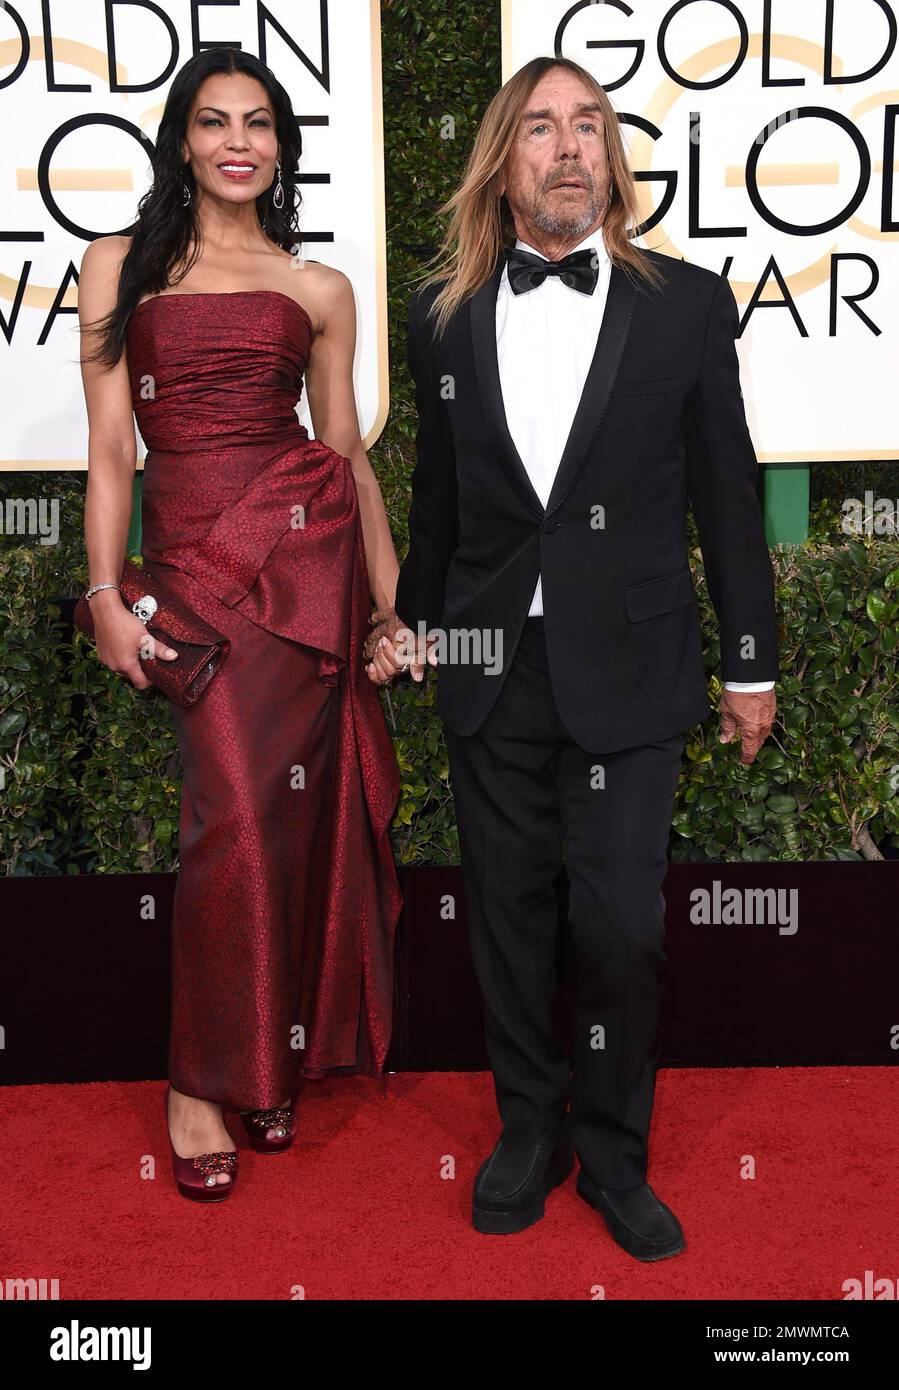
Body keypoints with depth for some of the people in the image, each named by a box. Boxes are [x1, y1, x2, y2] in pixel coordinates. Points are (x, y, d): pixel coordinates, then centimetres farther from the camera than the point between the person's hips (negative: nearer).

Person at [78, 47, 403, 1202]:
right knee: (233, 816, -9)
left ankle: (274, 1060, 21)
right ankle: (200, 1082, 8)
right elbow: (111, 449, 5)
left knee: (288, 809, 2)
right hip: (194, 557, -1)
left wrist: (395, 602, 8)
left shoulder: (317, 290, 12)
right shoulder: (119, 268, 10)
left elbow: (348, 453, 13)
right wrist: (106, 595, -5)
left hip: (309, 544, 1)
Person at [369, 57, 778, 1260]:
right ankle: (529, 1132, 31)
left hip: (626, 670, -2)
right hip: (489, 669, 2)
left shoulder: (687, 304, -1)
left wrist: (751, 663, 4)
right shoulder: (443, 313, 4)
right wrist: (411, 619, 19)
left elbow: (726, 494, 2)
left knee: (621, 925, -1)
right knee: (508, 911, 11)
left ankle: (615, 1158, 22)